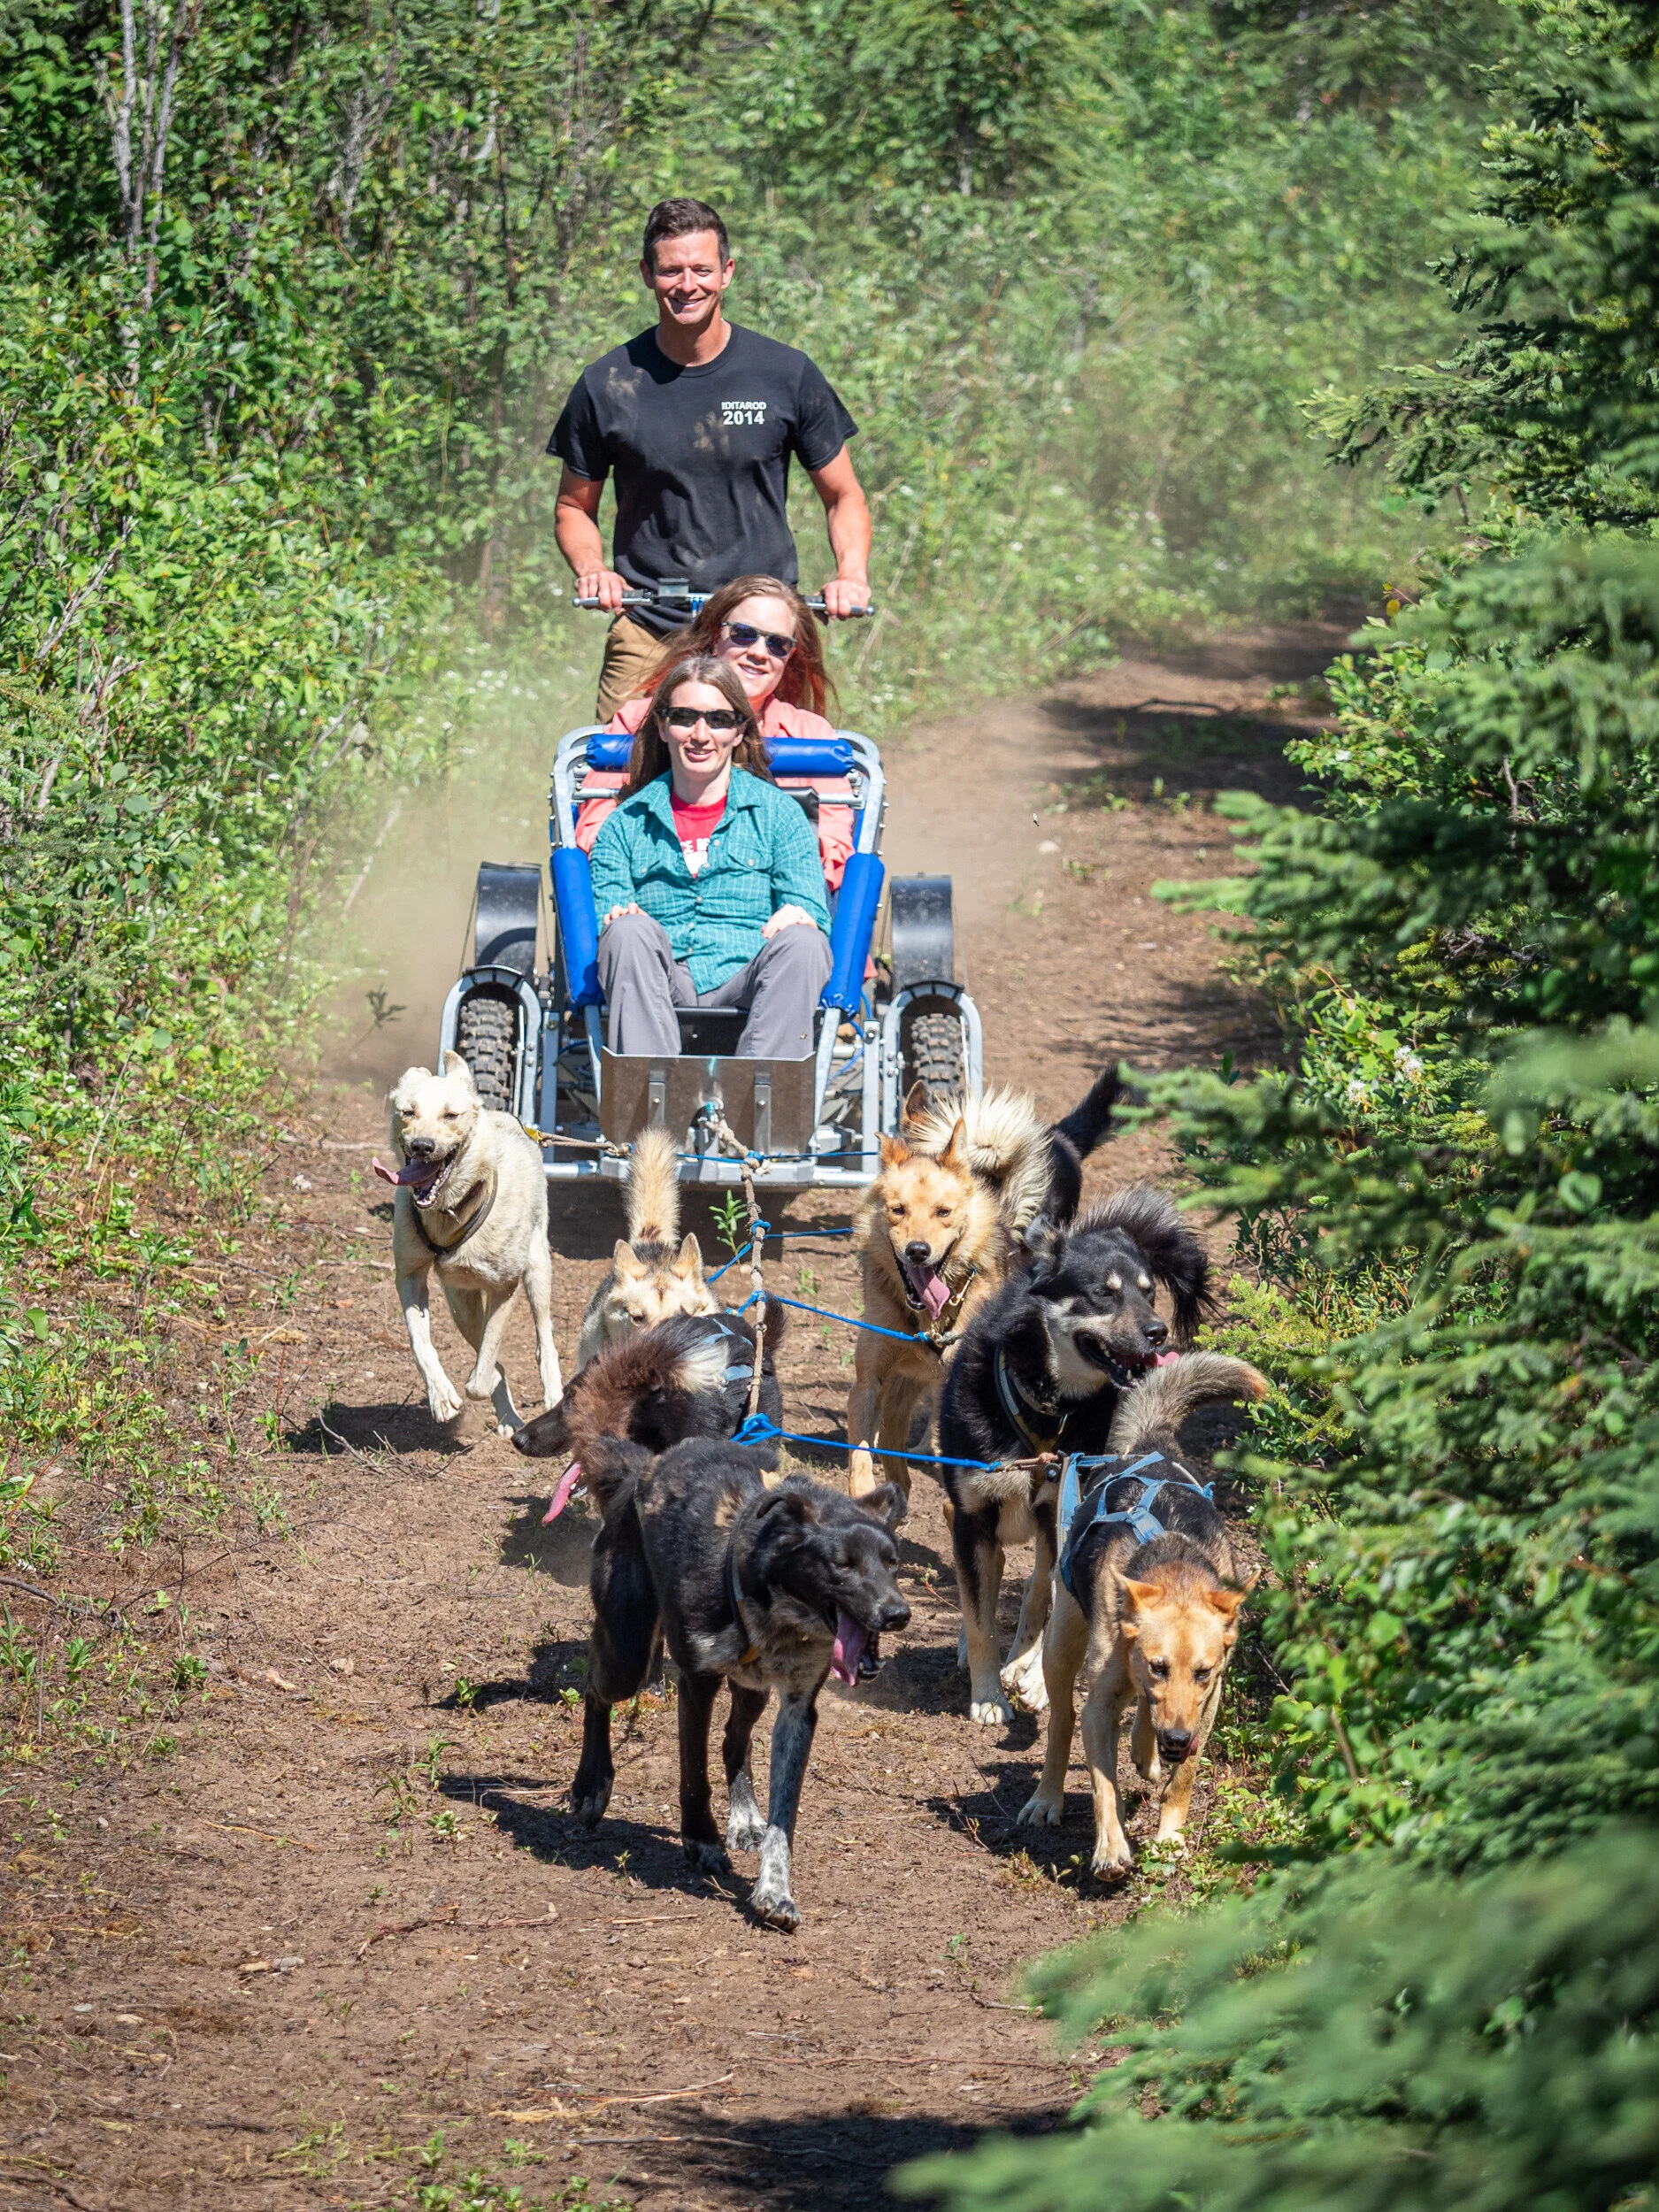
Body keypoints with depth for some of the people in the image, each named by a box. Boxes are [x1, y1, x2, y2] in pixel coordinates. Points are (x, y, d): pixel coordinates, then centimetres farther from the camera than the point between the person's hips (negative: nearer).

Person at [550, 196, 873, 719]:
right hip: (646, 635, 0)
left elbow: (843, 497, 11)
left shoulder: (787, 375, 3)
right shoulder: (606, 386, 4)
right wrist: (591, 568, -6)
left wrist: (851, 574, -8)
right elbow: (574, 506, 15)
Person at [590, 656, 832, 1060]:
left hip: (742, 989, 0)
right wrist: (616, 919, -16)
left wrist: (799, 917, -20)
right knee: (631, 932, -30)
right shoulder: (627, 825, 19)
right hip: (663, 991, 1)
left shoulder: (778, 814, 16)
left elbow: (811, 913, 6)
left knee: (801, 943, -31)